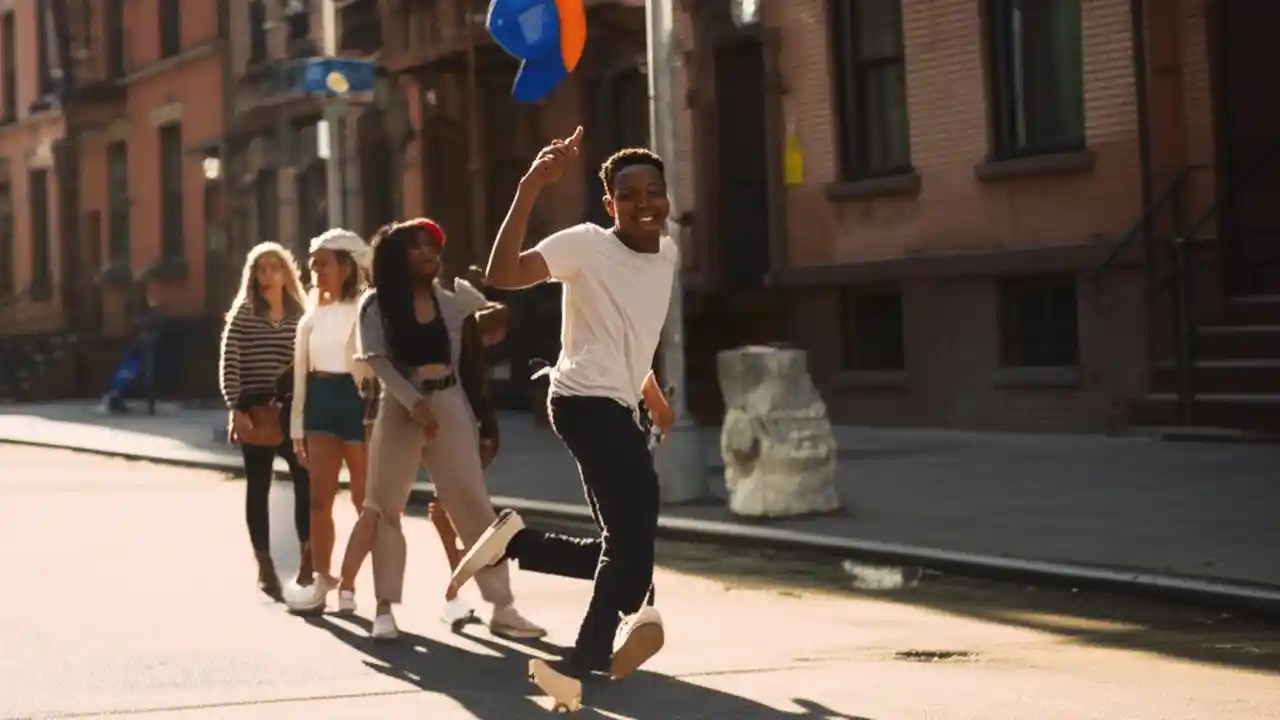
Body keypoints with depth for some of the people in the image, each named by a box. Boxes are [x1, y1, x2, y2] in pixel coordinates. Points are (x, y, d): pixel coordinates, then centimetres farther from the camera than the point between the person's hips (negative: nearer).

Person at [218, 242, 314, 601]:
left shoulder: (299, 316, 9)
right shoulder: (243, 313, 1)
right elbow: (228, 366, -3)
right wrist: (237, 410, -12)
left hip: (290, 410, 2)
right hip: (255, 411, -2)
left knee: (307, 480, -10)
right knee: (258, 486, 3)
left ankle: (308, 561, -4)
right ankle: (265, 567, 8)